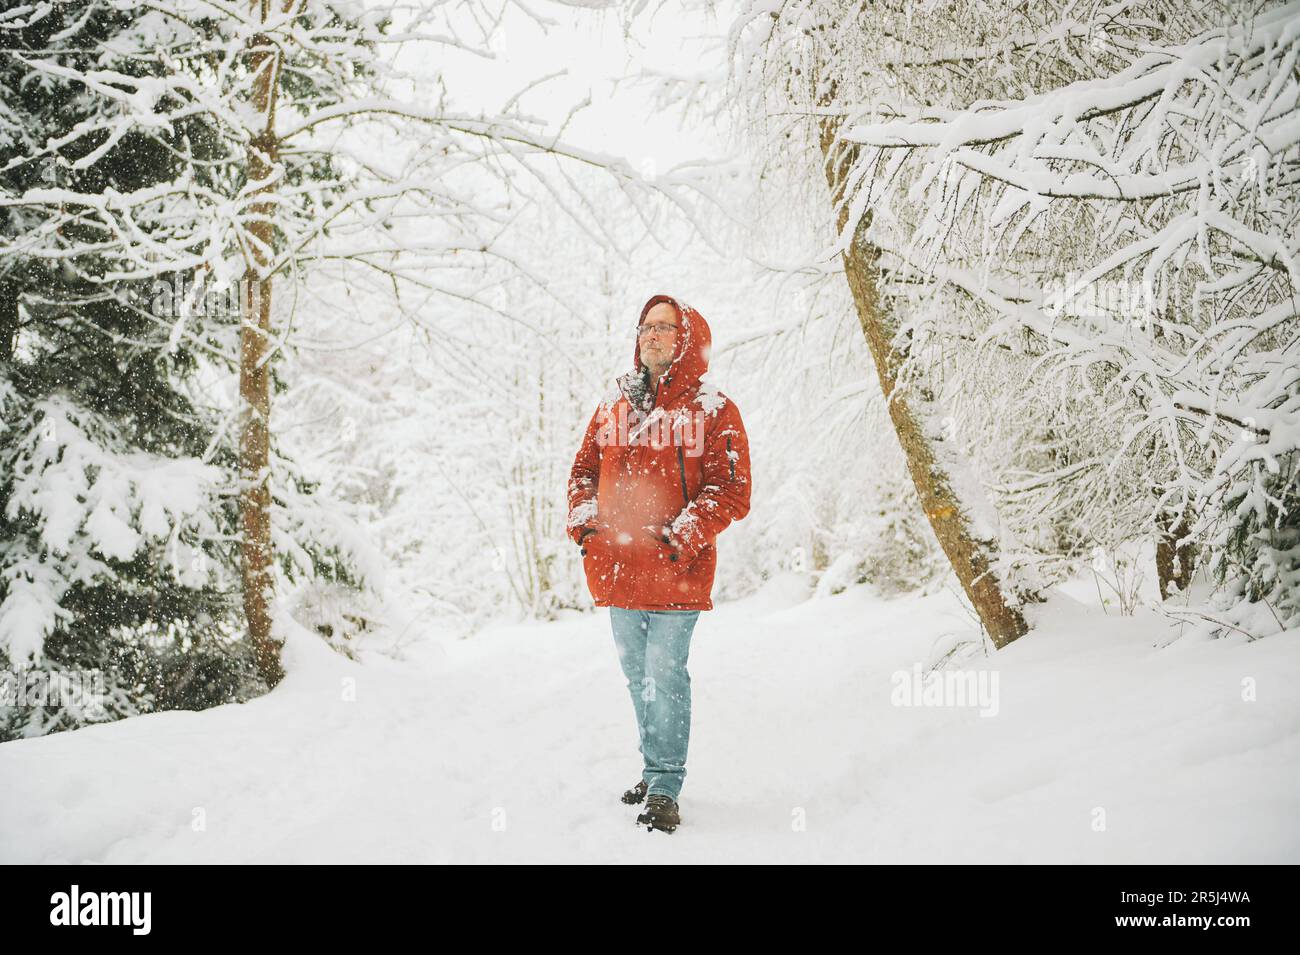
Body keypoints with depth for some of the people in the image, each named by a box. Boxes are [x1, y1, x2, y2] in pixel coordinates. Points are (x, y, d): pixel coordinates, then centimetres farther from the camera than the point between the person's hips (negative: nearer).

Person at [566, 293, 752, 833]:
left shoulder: (713, 411, -3)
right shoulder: (615, 406, 12)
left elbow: (731, 491, -8)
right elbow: (584, 469, 19)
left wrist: (684, 534, -19)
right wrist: (582, 520, 2)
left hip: (676, 570, -5)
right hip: (616, 567, 6)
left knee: (664, 675, -7)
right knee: (637, 676, 15)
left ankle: (664, 787, 3)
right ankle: (654, 769, 29)